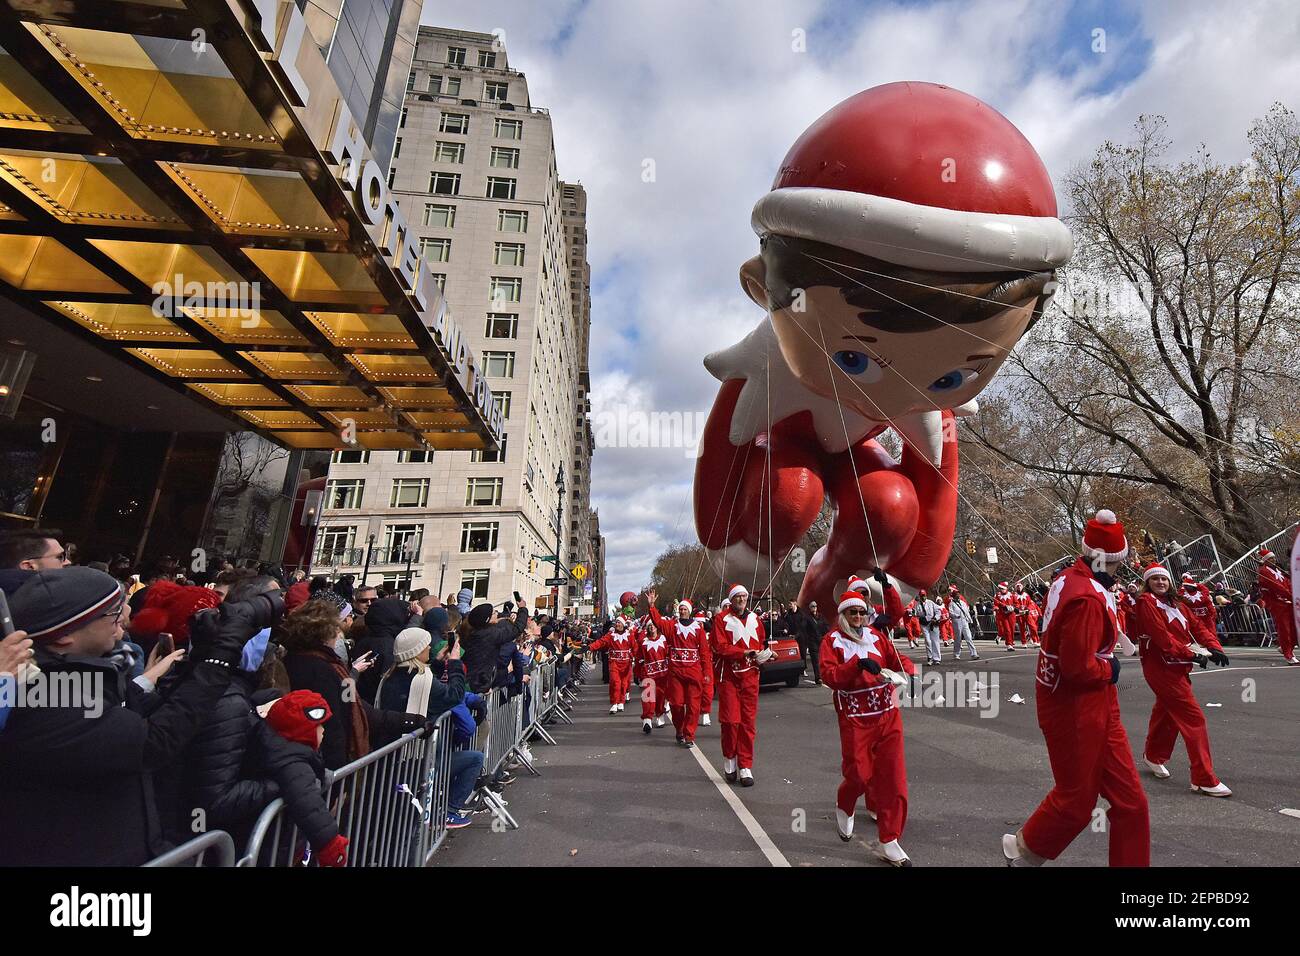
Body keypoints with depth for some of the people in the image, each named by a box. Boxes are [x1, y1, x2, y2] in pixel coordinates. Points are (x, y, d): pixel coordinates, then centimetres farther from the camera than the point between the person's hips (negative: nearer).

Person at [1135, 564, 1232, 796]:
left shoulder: (1175, 604, 14)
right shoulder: (1147, 602, -12)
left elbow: (1197, 626, 6)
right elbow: (1161, 635, -20)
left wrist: (1214, 647, -10)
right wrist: (1190, 654, -22)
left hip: (1178, 667, 9)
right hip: (1161, 668, -9)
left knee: (1166, 711, 21)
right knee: (1193, 717, -10)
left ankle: (1153, 756, 39)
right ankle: (1204, 779, -5)